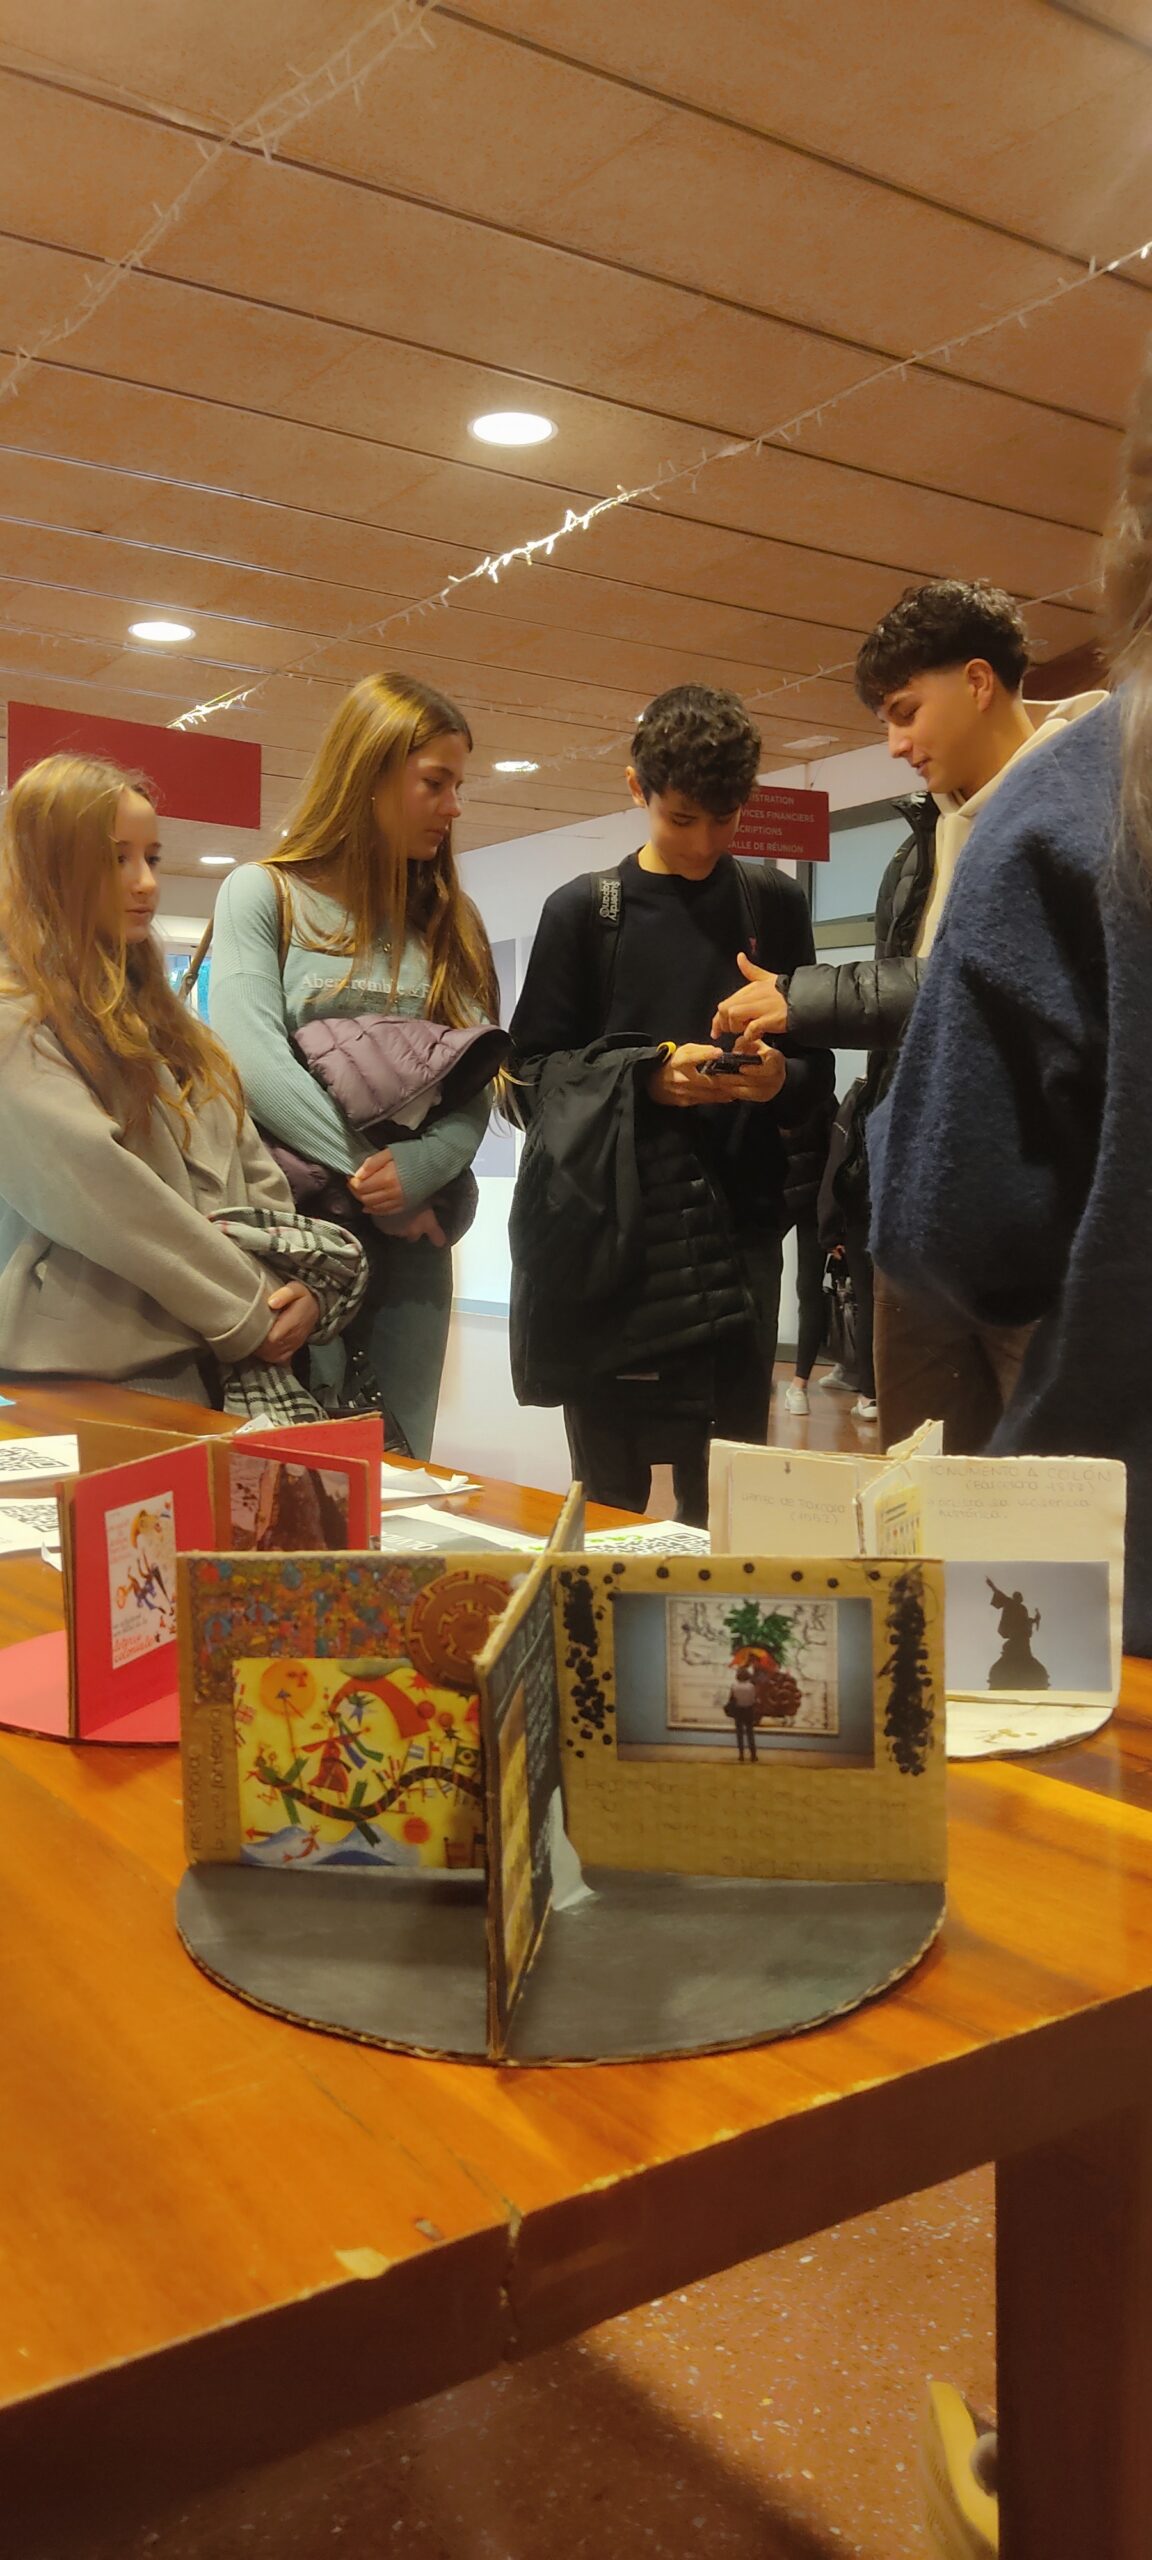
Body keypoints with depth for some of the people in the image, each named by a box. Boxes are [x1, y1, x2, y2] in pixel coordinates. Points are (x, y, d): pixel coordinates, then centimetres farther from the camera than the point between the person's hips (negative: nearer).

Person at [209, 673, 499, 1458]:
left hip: (413, 1231, 4)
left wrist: (417, 1171, -17)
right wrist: (364, 1178, -14)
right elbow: (254, 1062, -13)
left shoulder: (450, 917, 13)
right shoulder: (263, 893, 1)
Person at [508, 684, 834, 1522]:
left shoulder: (773, 904, 11)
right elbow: (537, 1067, 3)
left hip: (736, 1233, 1)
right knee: (607, 1499, 4)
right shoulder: (584, 910, 7)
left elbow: (817, 1064, 14)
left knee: (724, 1504, 3)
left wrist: (781, 1076, -9)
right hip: (609, 1237, -1)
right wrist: (648, 1076, -13)